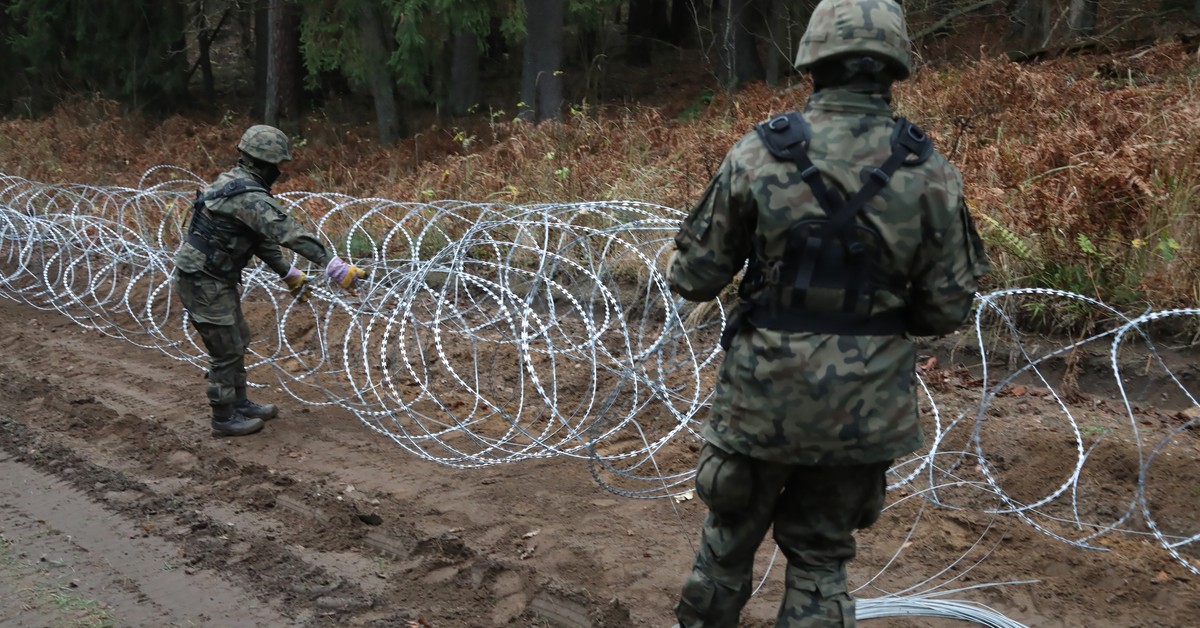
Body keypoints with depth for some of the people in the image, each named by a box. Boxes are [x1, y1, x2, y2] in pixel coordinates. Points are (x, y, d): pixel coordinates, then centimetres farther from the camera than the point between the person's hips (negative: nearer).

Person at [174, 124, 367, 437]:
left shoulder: (235, 182, 7)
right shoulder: (248, 195, -25)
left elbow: (262, 235, 15)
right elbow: (289, 232, -35)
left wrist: (288, 273, 17)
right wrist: (334, 266, -40)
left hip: (215, 276, 10)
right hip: (203, 281, -10)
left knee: (237, 340, 19)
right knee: (226, 350, 1)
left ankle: (239, 404, 33)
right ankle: (224, 419, 15)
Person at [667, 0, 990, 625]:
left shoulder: (758, 152, -10)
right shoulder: (931, 173, -5)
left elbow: (693, 278, -5)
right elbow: (948, 306, 0)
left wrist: (682, 264, 18)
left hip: (763, 393, -1)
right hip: (867, 407, 1)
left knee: (730, 533, 21)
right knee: (821, 552, 18)